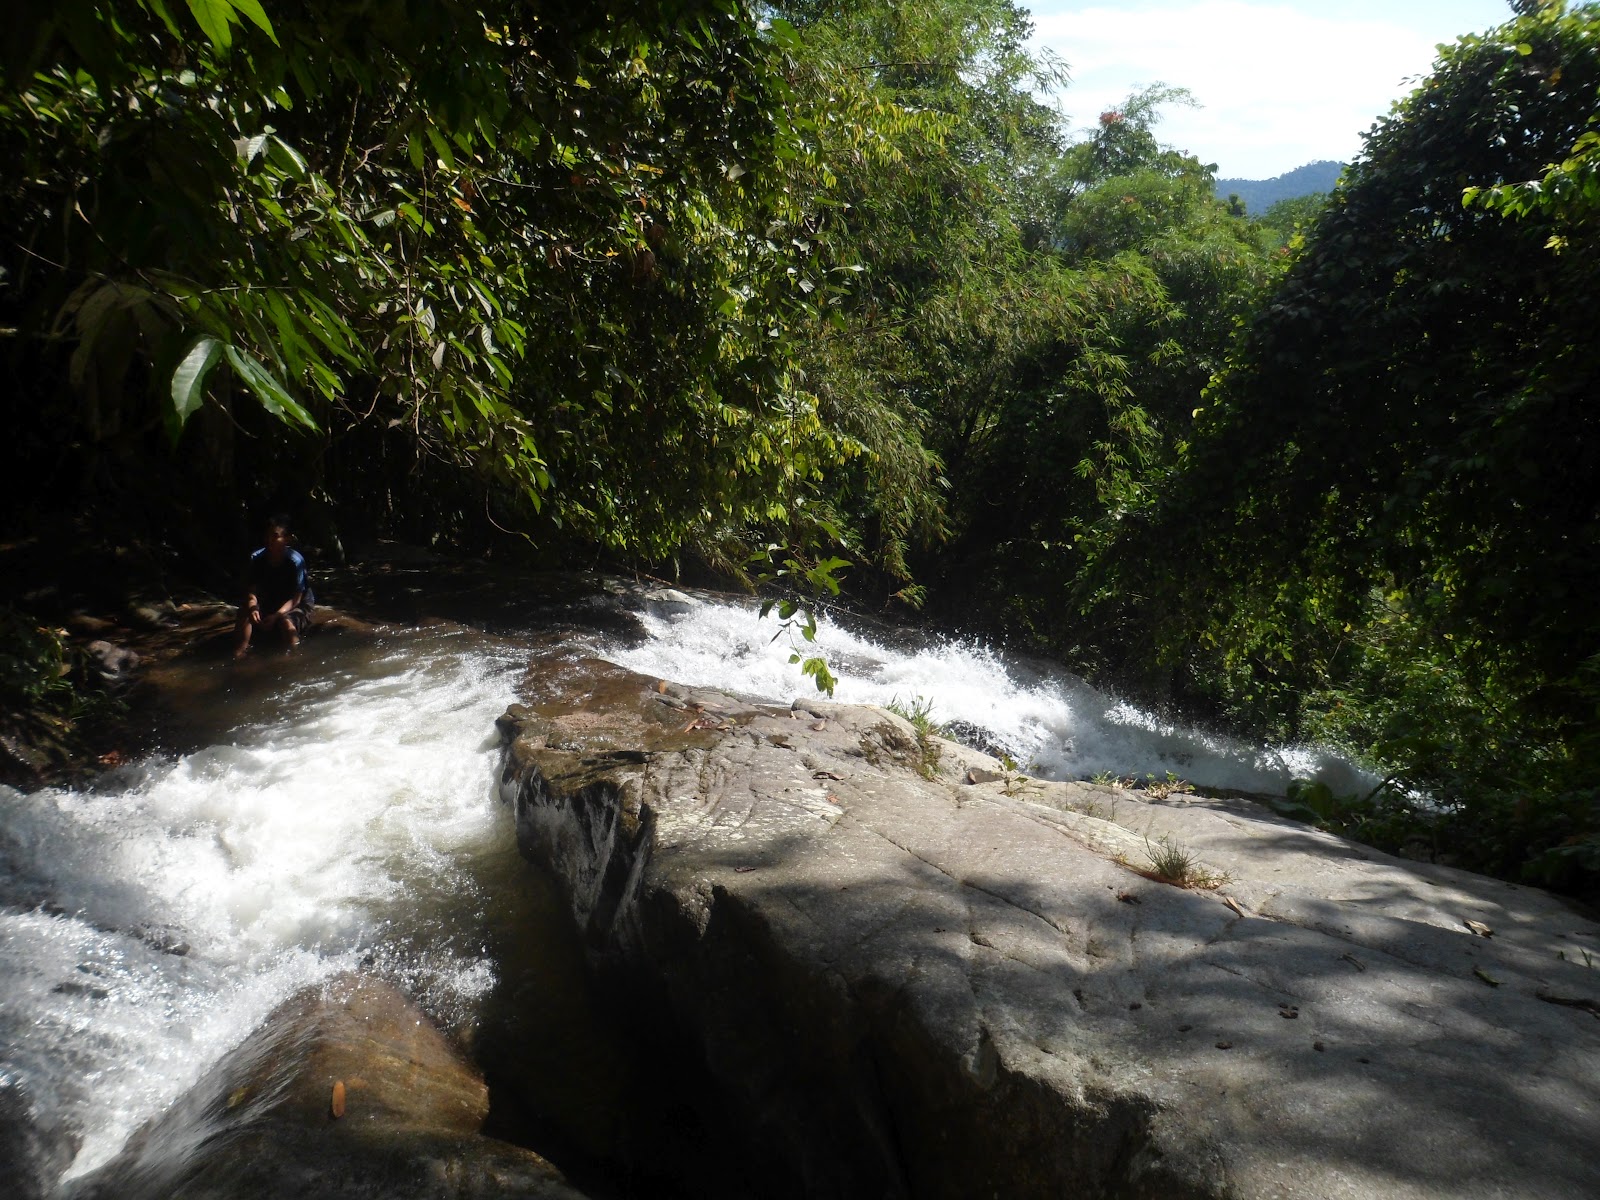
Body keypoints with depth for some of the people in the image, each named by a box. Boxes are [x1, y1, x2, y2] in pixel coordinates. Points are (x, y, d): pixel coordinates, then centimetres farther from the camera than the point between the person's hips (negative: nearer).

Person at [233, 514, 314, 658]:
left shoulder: (295, 561, -23)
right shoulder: (257, 558, -11)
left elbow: (296, 598, -21)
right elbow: (251, 591, -9)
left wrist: (276, 616, -35)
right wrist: (252, 607, -31)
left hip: (295, 607, -5)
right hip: (269, 604, 5)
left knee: (286, 622, -35)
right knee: (245, 609, -22)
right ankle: (241, 649, -16)